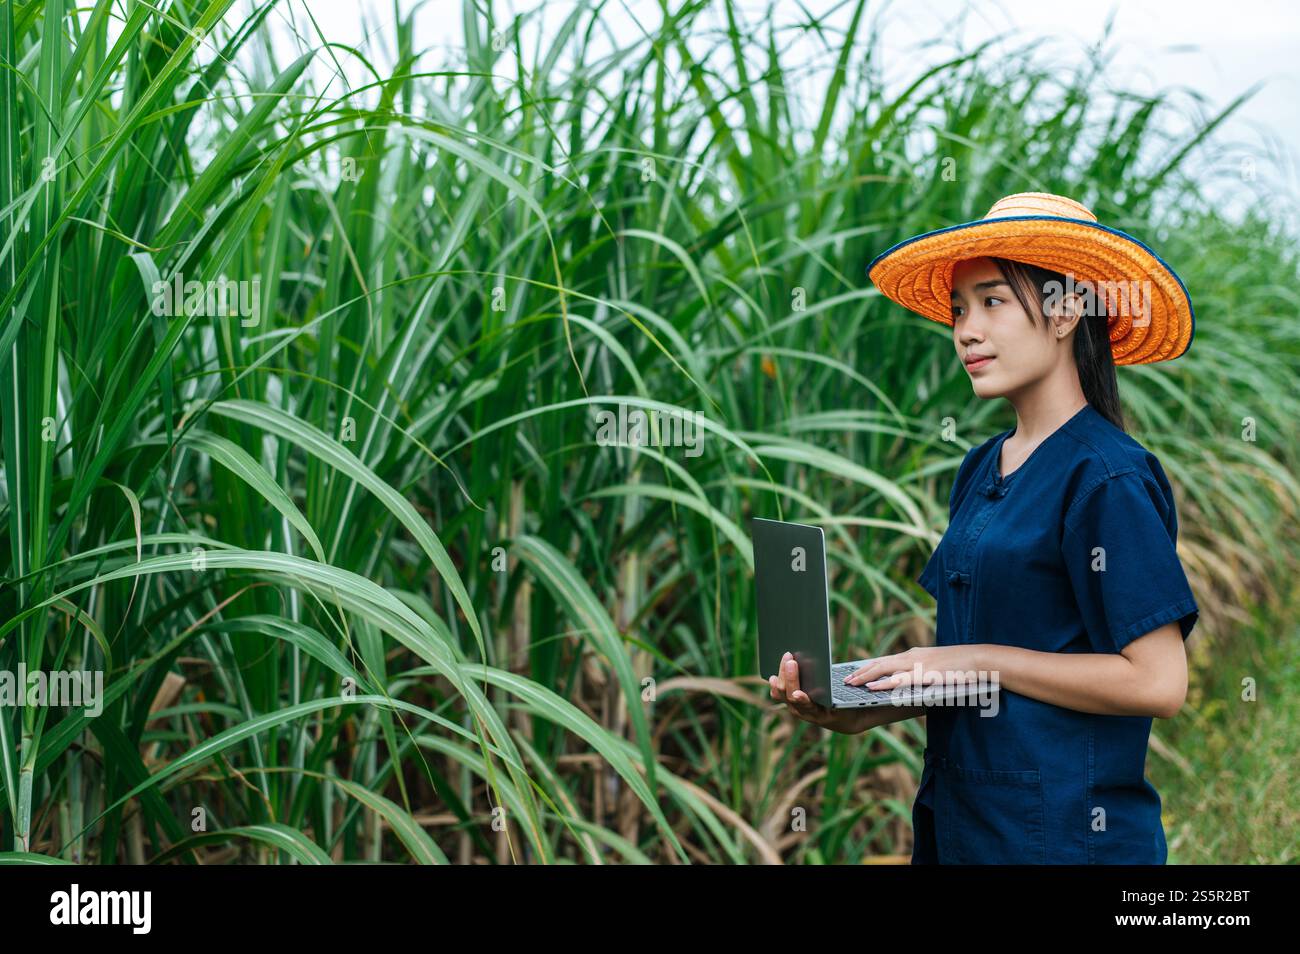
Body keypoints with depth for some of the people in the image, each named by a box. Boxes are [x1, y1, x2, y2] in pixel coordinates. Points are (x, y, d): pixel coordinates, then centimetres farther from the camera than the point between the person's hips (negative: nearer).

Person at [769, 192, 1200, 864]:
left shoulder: (1107, 477, -14)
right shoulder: (980, 470, 9)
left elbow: (1158, 682, -19)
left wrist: (978, 660, -16)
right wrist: (868, 710, -3)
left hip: (1061, 831, -7)